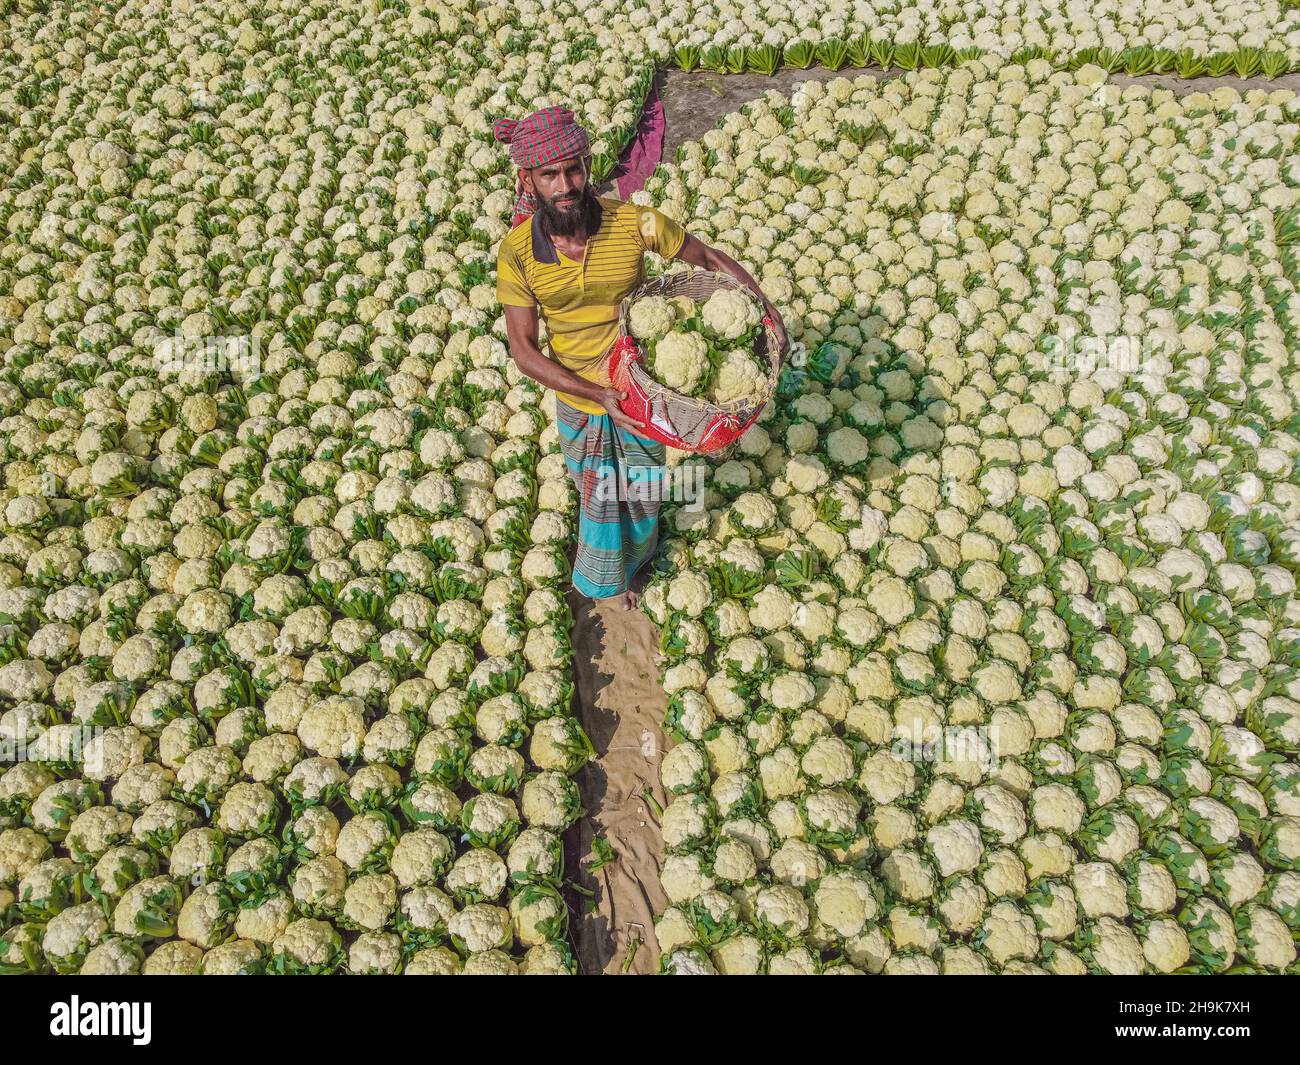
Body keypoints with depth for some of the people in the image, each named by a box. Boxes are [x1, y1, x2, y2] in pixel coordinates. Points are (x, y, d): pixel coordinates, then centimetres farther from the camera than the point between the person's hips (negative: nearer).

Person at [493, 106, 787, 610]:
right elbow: (523, 350, -18)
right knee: (599, 497, 20)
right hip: (579, 399, 0)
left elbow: (708, 257, -6)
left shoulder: (634, 223, -21)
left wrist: (763, 305, -20)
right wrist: (598, 394, -28)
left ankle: (635, 556, 59)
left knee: (643, 489, 23)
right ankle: (605, 580, 53)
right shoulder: (516, 252, -20)